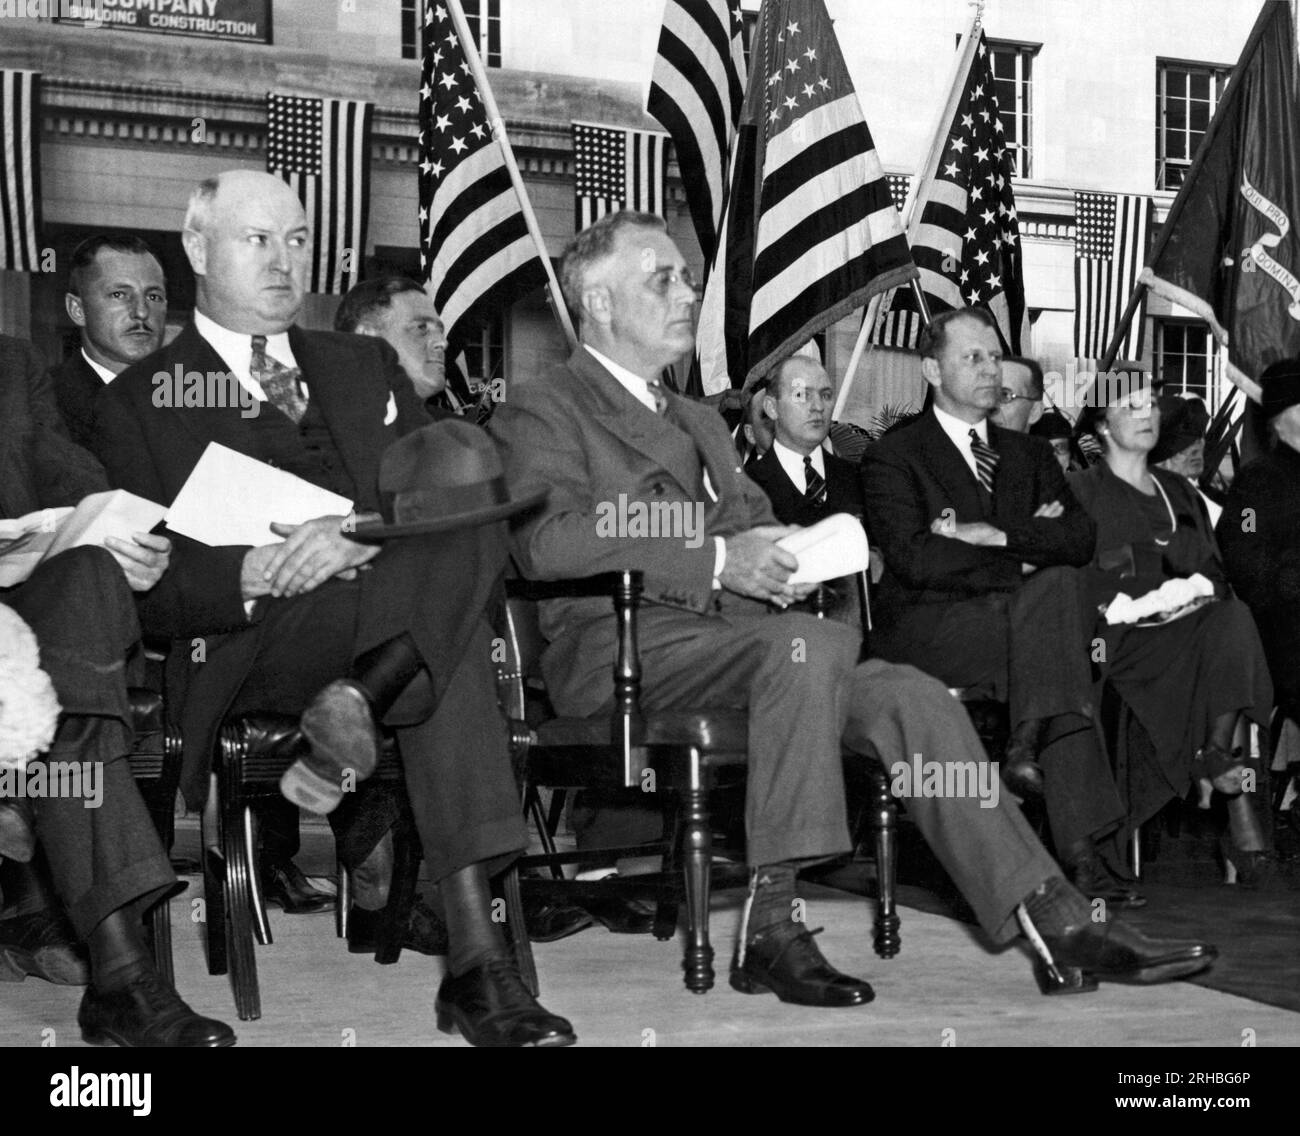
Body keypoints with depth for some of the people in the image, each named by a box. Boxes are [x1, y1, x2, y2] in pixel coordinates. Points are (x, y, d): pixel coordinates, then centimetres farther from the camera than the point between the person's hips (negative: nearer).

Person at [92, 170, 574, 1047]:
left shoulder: (367, 366, 25)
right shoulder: (140, 403, 12)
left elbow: (451, 499, 10)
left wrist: (360, 540, -12)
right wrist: (252, 575, -21)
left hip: (387, 599, 4)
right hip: (249, 647, -4)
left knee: (474, 537, -30)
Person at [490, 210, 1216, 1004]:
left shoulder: (699, 421, 30)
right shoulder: (544, 408, 3)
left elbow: (753, 522, 25)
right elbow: (546, 541, -15)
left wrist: (780, 559, -2)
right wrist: (715, 558, -21)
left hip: (729, 633, 7)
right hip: (619, 643, -7)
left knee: (910, 696, -14)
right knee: (811, 643, -33)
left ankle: (1057, 921, -15)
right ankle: (767, 931, -30)